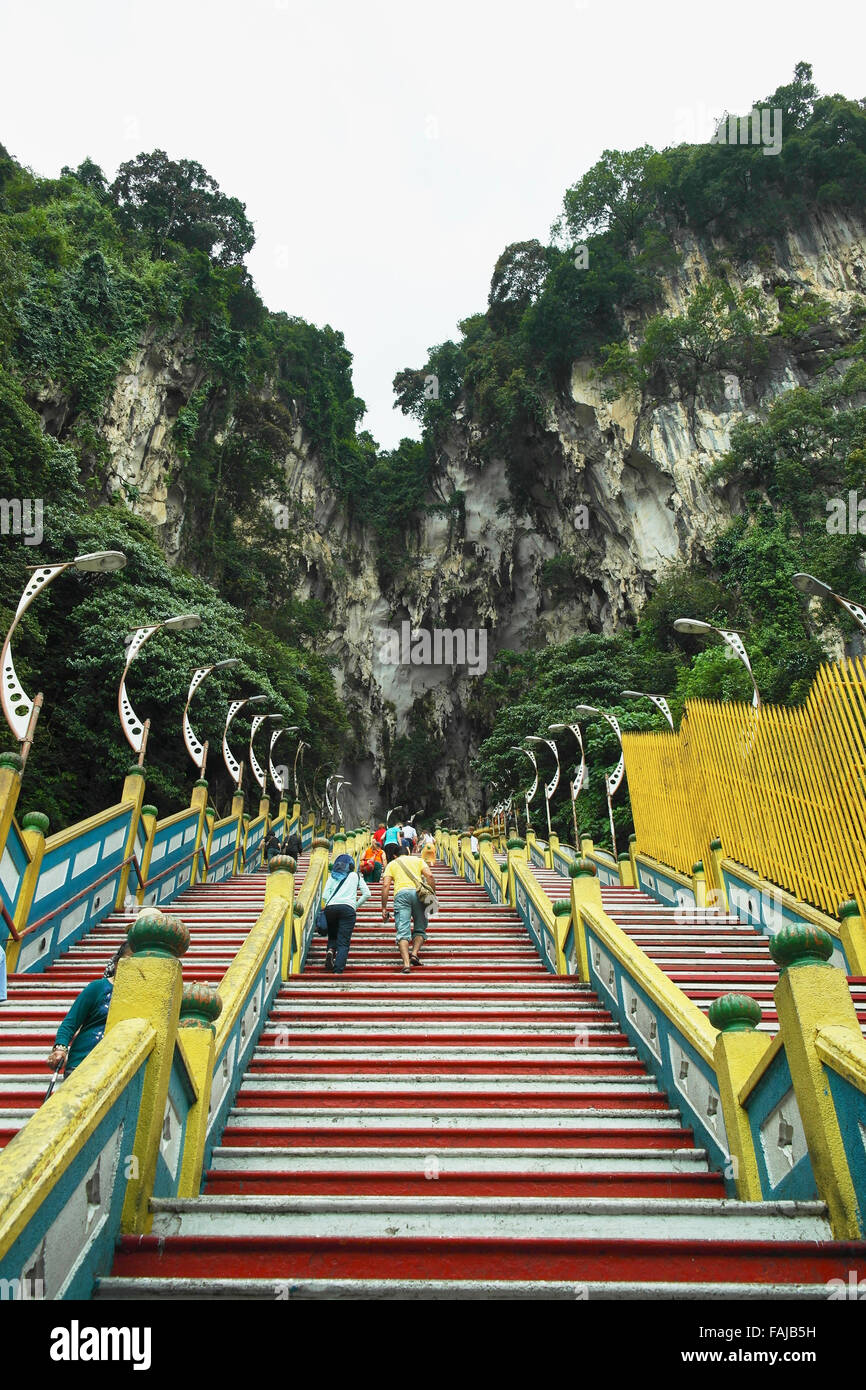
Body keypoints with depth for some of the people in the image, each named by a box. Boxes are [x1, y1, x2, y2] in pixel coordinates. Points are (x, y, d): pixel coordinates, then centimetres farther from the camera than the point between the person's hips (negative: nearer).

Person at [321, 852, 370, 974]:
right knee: (343, 942, -3)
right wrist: (356, 906, 20)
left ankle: (330, 950, -9)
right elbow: (367, 893, 14)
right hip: (348, 908, -2)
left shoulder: (332, 876, 23)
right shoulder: (355, 876, 21)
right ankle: (338, 971, -19)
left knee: (332, 936, 22)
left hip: (330, 907, 2)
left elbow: (324, 896, 11)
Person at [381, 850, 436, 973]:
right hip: (417, 892, 1)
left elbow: (386, 885, 10)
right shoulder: (417, 859, 25)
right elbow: (429, 876, 7)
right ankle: (414, 954, -6)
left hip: (400, 893, -1)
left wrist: (384, 908, 11)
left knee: (403, 931, -6)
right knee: (420, 928, 14)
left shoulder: (392, 864, 24)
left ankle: (406, 963, -20)